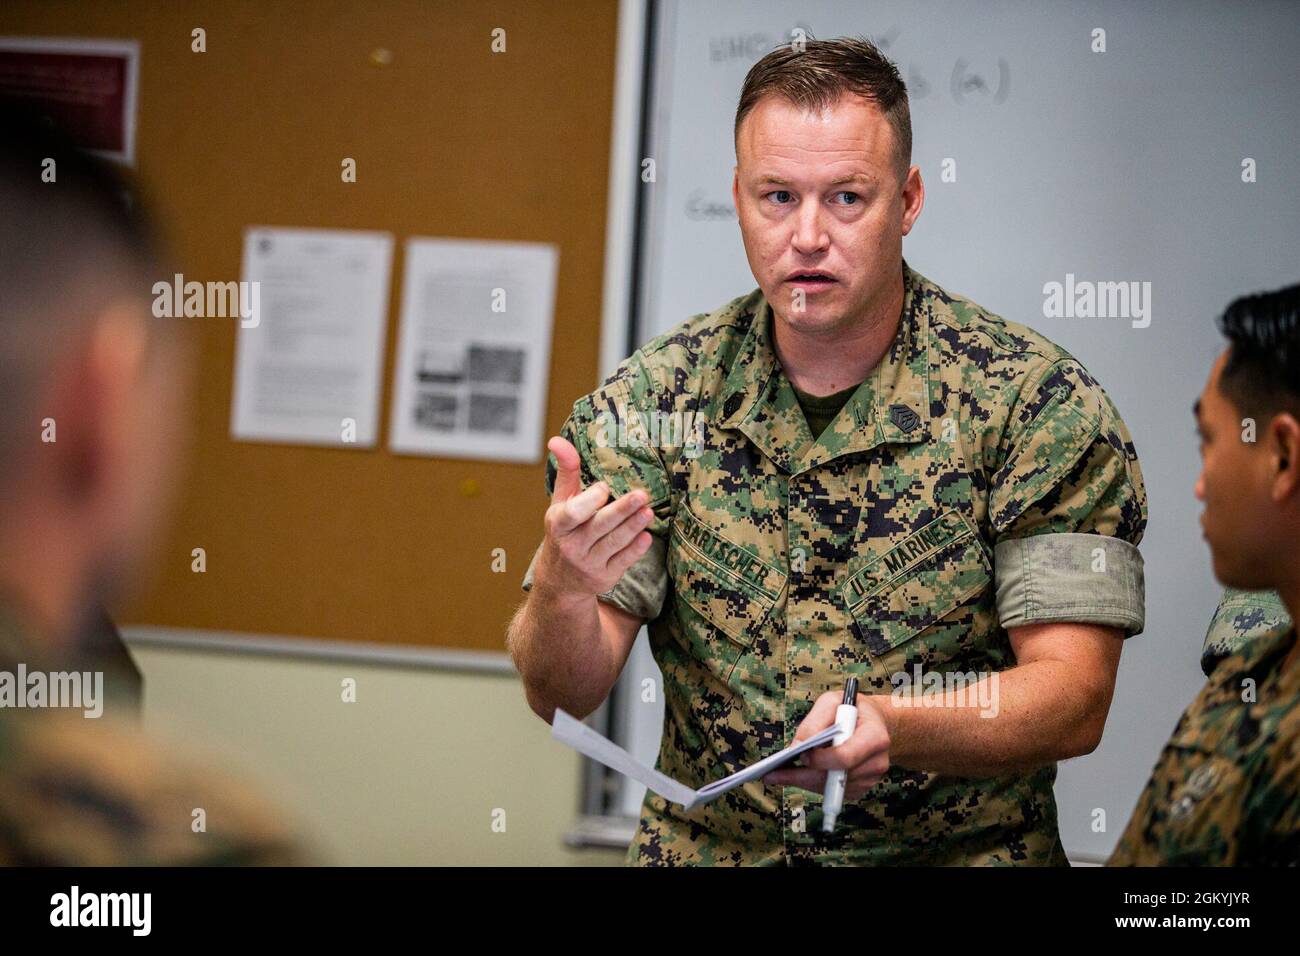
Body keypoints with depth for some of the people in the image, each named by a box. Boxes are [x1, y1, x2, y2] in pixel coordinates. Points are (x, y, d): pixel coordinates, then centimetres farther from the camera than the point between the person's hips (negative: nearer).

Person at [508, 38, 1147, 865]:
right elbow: (566, 695, 1)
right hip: (705, 847, 2)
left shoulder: (1038, 403, -3)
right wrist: (561, 589, -21)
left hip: (957, 854, -1)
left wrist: (892, 728, -24)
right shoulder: (653, 400, 5)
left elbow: (1073, 701, -7)